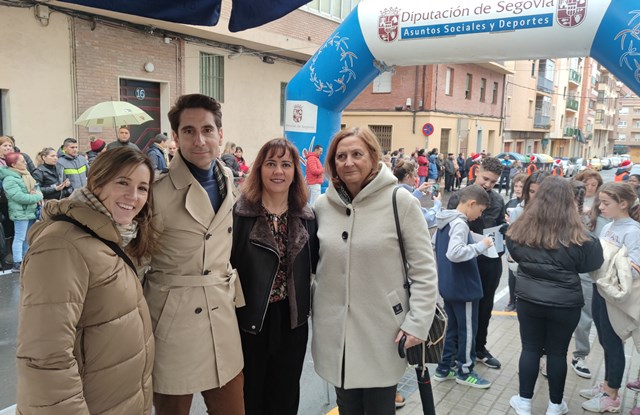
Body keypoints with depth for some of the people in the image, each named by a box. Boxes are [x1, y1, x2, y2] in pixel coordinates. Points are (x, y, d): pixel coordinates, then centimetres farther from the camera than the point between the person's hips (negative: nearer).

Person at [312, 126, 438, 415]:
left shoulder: (401, 202, -9)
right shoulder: (323, 205, 2)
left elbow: (424, 269, -8)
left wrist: (417, 322, -12)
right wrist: (313, 309, 10)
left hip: (383, 331, -3)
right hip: (335, 330, 4)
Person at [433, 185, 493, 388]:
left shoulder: (444, 221, 8)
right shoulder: (460, 224, -22)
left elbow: (433, 245, 20)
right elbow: (455, 253, -34)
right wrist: (481, 246, -24)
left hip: (448, 286, 9)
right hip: (463, 287, -9)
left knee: (453, 328, 19)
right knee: (468, 330, 7)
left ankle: (444, 368, 26)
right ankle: (464, 371, 20)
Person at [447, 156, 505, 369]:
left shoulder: (498, 201, 6)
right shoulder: (459, 197, -7)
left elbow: (500, 228, 16)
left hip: (491, 261, 4)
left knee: (485, 306, 17)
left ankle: (479, 347, 36)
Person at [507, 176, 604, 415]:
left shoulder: (521, 229, -9)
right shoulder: (576, 235, -18)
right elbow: (592, 264, -3)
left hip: (528, 299, 2)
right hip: (564, 304, -2)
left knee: (530, 348, 14)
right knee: (557, 352, 13)